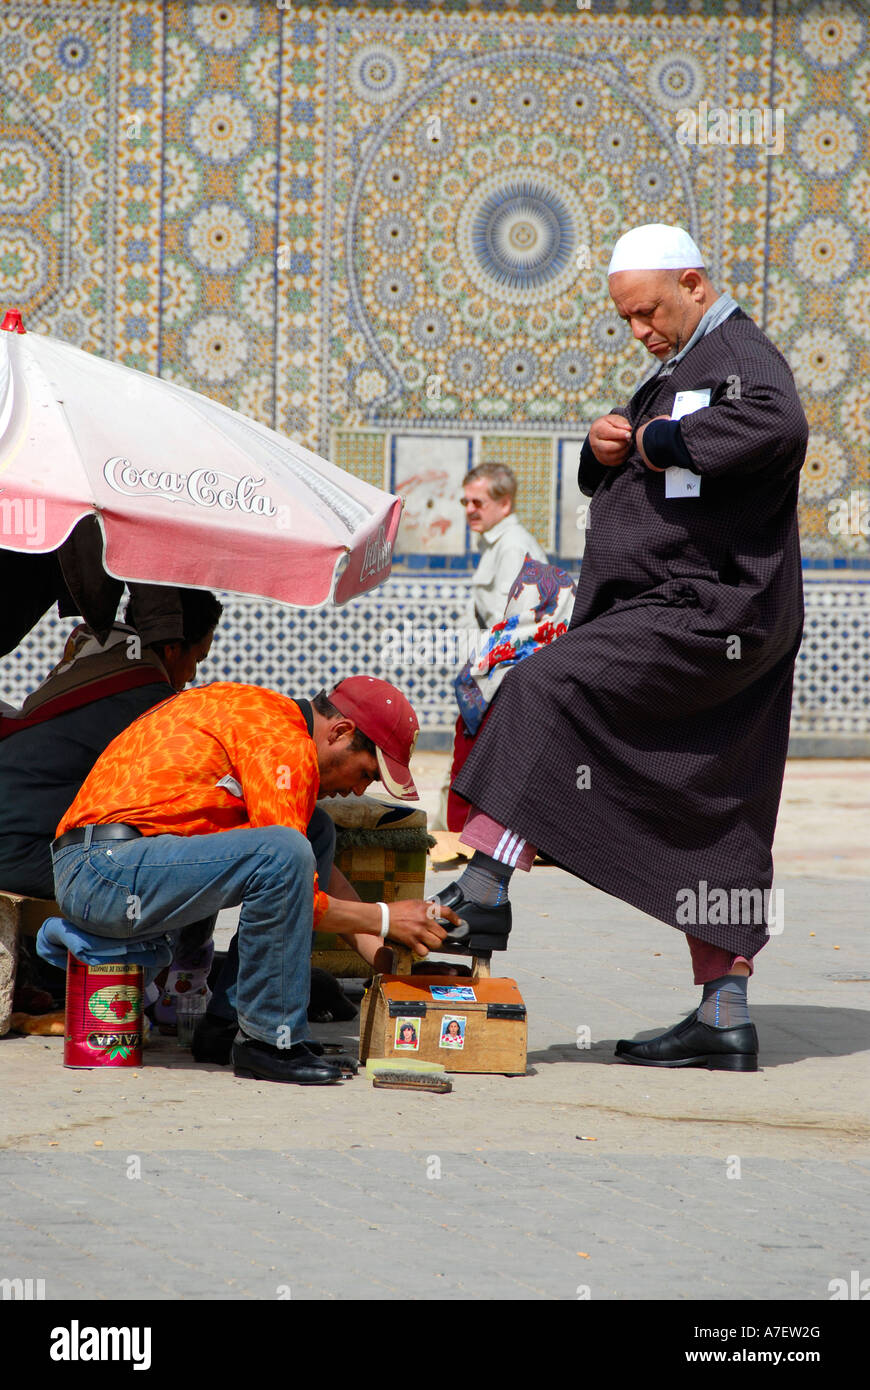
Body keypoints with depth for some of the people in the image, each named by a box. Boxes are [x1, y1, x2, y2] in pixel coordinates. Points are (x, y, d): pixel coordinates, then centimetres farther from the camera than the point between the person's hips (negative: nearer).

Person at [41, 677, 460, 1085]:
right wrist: (383, 919, -4)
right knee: (284, 853, -28)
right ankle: (268, 1039, -14)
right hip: (106, 874, -10)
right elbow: (285, 862, -14)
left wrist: (378, 947, 19)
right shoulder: (282, 741, -11)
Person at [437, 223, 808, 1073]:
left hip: (706, 615, -10)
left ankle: (485, 880, -28)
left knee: (549, 687, -20)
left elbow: (777, 428, -32)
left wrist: (660, 440, -20)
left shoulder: (740, 356, -8)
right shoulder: (681, 368, 23)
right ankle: (724, 1017, 8)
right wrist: (606, 449, 4)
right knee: (711, 818, 8)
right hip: (698, 623, 10)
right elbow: (612, 484, 28)